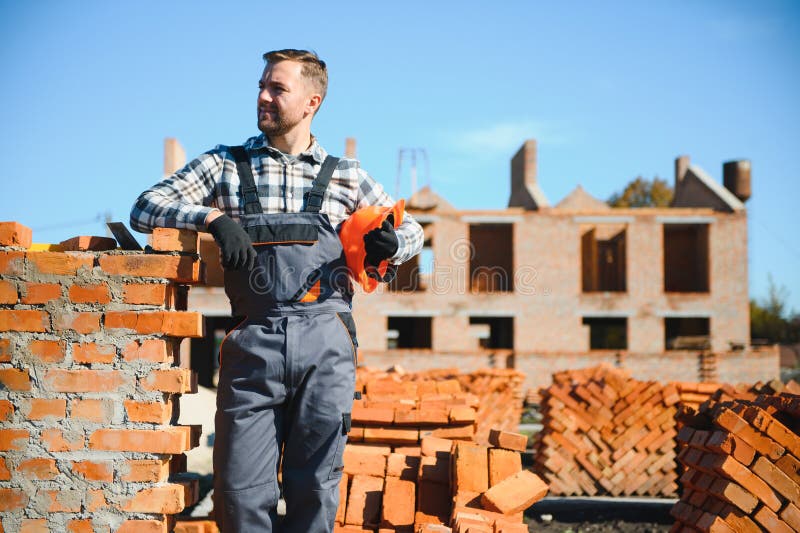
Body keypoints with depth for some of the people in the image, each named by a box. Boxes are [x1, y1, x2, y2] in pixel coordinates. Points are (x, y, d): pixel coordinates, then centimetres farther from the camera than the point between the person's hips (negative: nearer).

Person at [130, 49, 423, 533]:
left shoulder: (345, 175, 16)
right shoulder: (225, 164, 14)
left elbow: (411, 229, 25)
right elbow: (144, 209, 7)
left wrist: (390, 245, 0)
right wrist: (213, 217, -10)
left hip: (326, 341, 0)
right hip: (254, 342, 0)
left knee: (315, 490, 3)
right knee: (241, 491, -2)